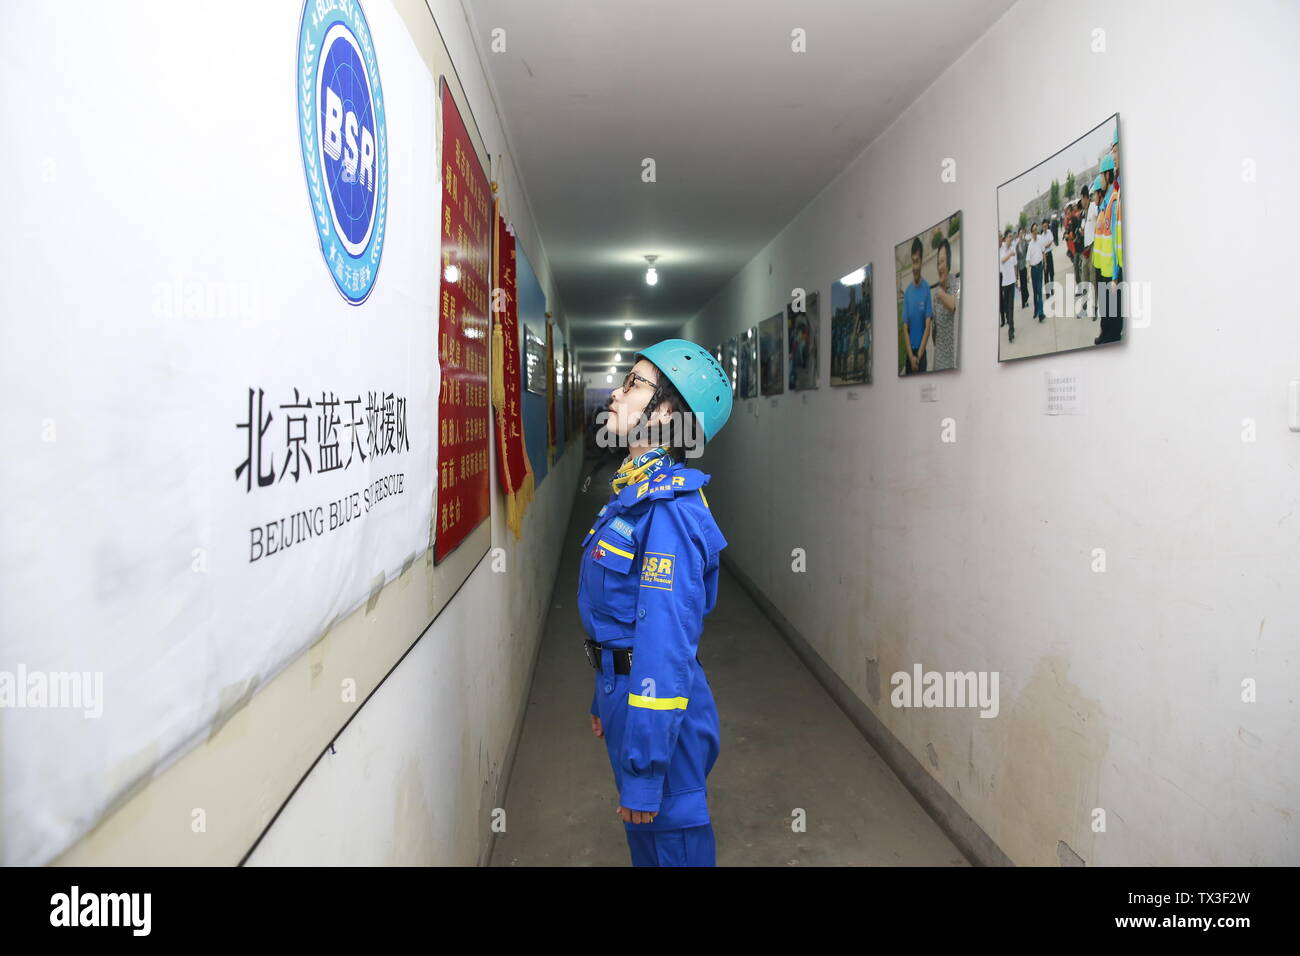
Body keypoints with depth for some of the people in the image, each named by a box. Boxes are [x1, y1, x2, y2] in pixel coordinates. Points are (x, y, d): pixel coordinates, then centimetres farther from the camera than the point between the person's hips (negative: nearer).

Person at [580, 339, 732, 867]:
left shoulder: (668, 509, -25)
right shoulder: (635, 491, 7)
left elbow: (665, 645, -27)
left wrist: (643, 774, -24)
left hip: (660, 710, -9)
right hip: (628, 689, 9)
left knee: (670, 837, 10)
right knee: (644, 839, 24)